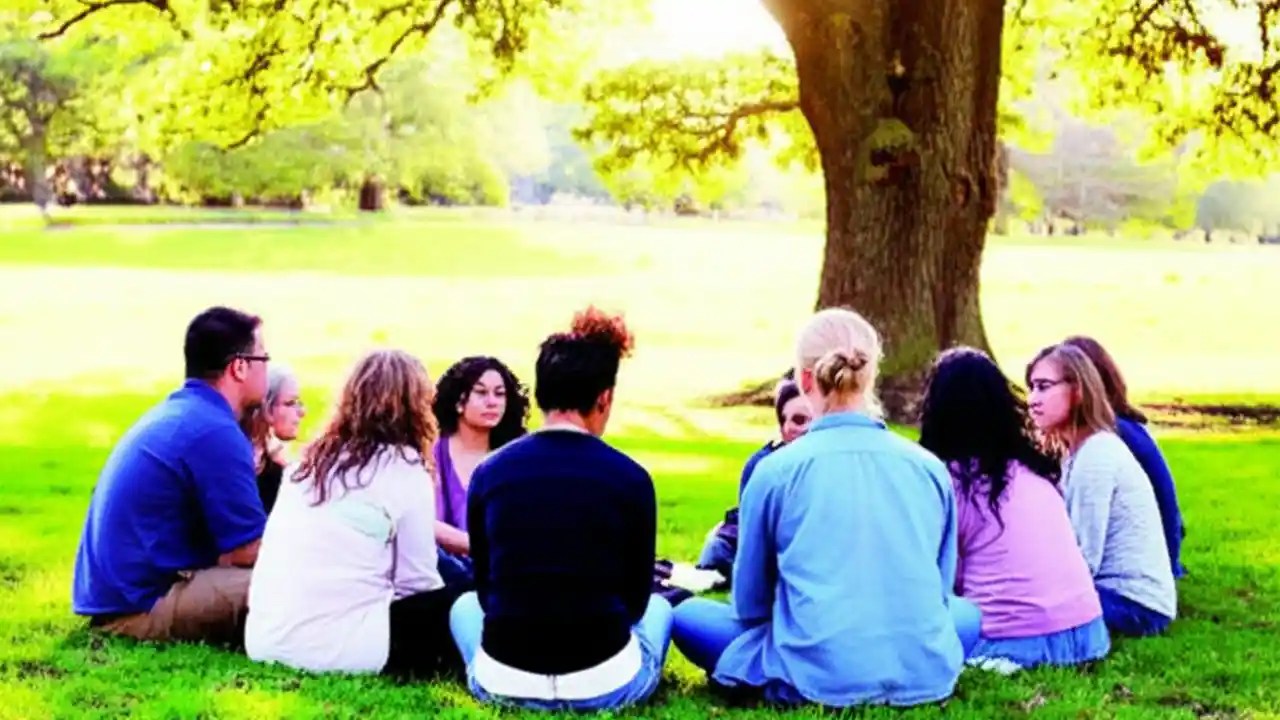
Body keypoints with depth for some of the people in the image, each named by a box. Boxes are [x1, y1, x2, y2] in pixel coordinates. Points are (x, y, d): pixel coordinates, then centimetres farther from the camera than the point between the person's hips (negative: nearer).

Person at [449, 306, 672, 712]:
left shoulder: (489, 472, -1)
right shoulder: (630, 478, -6)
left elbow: (486, 591, 10)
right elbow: (636, 597, 5)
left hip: (504, 684, 1)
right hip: (606, 685, -1)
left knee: (465, 604, 35)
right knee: (657, 606, 33)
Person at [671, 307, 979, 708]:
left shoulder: (776, 470, -3)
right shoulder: (930, 468, 5)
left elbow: (750, 602, 8)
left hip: (819, 678, -2)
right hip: (924, 675, 2)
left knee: (688, 615, 18)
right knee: (965, 613, 35)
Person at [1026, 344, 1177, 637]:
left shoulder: (1095, 454, -17)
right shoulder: (1080, 450, 13)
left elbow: (1085, 558, -20)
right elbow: (1066, 542, 8)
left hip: (1134, 602, -10)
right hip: (1118, 588, 10)